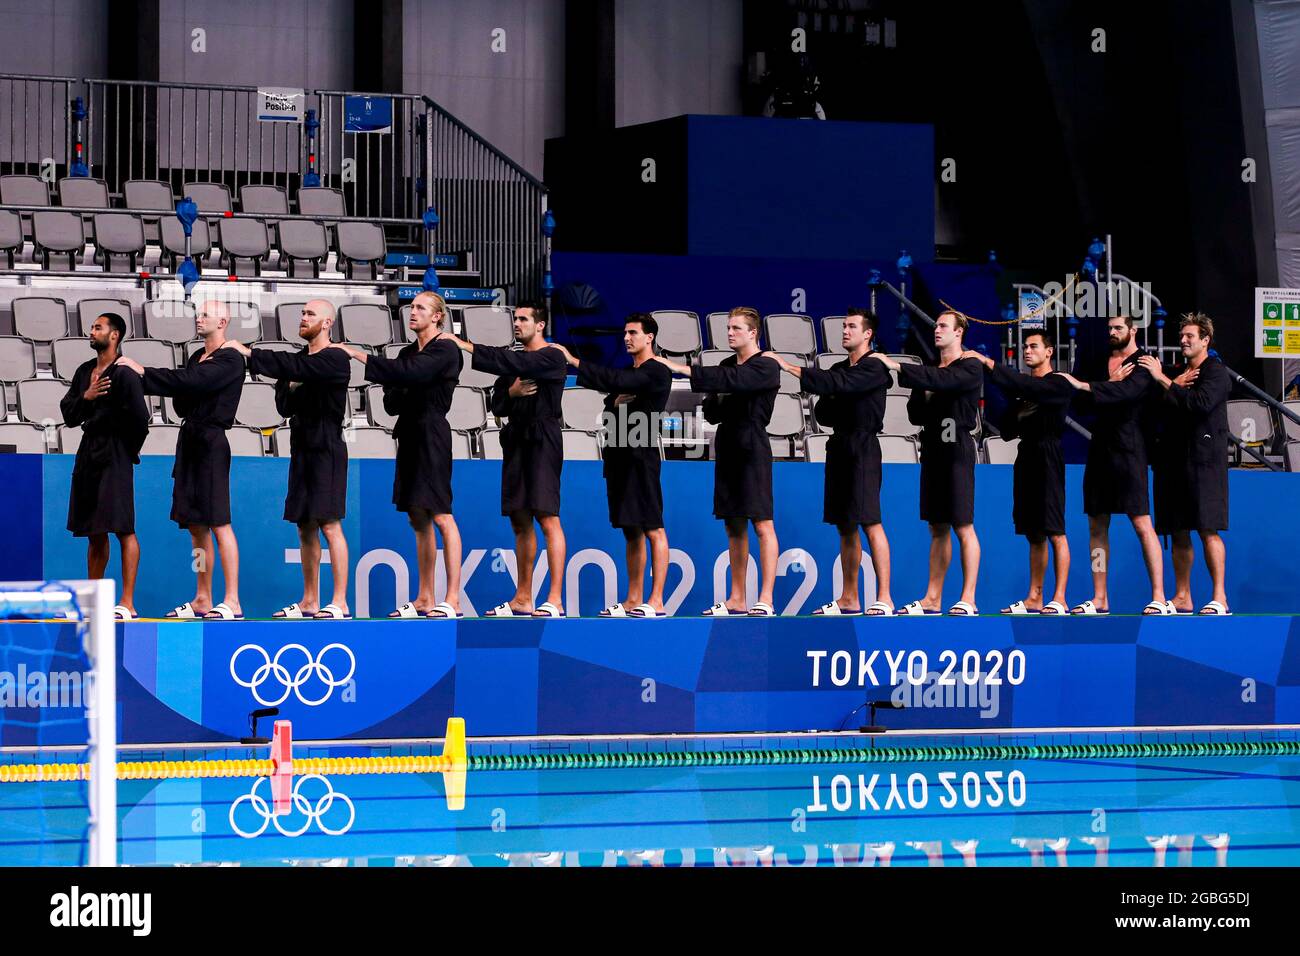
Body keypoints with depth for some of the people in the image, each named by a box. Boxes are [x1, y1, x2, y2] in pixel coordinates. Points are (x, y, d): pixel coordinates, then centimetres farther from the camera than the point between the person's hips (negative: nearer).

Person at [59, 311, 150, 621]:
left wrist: (127, 451, -2)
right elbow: (68, 415, 13)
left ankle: (127, 604, -11)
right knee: (93, 533, 12)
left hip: (115, 457, -8)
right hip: (88, 455, 8)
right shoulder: (84, 371, 14)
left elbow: (139, 418, -14)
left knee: (123, 529, -9)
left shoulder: (124, 373, -11)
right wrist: (85, 397, -6)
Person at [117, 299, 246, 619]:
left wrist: (143, 372, -17)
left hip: (212, 442, -9)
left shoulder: (230, 360, -8)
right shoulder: (198, 358, 19)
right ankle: (202, 601, 14)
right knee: (196, 525, 9)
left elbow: (190, 380, -20)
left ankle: (232, 602, -13)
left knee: (218, 523, -11)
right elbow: (182, 398, 12)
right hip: (191, 439, 9)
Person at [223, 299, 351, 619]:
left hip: (327, 450, -8)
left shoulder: (334, 360, -9)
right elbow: (284, 405, 16)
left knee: (329, 524, -11)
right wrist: (289, 387, -6)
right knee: (305, 527, 9)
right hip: (302, 449, 8)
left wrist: (248, 353, -25)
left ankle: (340, 602, -12)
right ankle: (309, 602, 14)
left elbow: (295, 367, -25)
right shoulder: (302, 359, 16)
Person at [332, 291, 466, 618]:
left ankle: (453, 600, -14)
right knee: (418, 520, 9)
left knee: (441, 516, -12)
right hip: (410, 434, 9)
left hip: (432, 436, -9)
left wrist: (359, 354, -20)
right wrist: (394, 392, -7)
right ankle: (424, 599, 12)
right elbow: (392, 404, 18)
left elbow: (408, 373, -23)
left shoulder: (444, 350, -7)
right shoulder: (409, 351, 17)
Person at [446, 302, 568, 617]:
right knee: (520, 521, 8)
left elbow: (513, 363, -21)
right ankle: (522, 599, 12)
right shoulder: (515, 358, 18)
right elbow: (497, 405, 18)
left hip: (543, 440, -8)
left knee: (547, 518, -13)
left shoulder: (552, 358, -5)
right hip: (516, 440, 8)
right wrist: (511, 392, -6)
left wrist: (465, 346, -21)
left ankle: (555, 599, -17)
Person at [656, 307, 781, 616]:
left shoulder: (766, 367, -6)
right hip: (727, 448, 8)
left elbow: (731, 380, -23)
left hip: (753, 449, -8)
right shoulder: (727, 365, 17)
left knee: (762, 524, -10)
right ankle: (736, 599, 12)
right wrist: (714, 404, -6)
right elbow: (711, 412, 19)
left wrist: (681, 369, -23)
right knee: (734, 526, 9)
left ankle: (766, 599, -13)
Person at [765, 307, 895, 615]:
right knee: (845, 526, 10)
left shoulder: (873, 369, -8)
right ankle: (849, 599, 14)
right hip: (839, 448, 8)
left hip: (863, 448, -8)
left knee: (870, 522, -13)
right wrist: (843, 411, -7)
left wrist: (787, 366, -19)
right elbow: (822, 413, 17)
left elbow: (836, 384, -20)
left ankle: (884, 598, -14)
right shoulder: (839, 369, 18)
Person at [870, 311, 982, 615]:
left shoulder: (970, 369, -4)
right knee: (938, 529, 9)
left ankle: (968, 599, -7)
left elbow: (943, 380, -23)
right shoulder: (930, 370, 17)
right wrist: (924, 398, -6)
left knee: (963, 527, -7)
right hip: (932, 452, 7)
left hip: (957, 452, -7)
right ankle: (932, 599, 11)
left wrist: (898, 367, -25)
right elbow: (916, 415, 15)